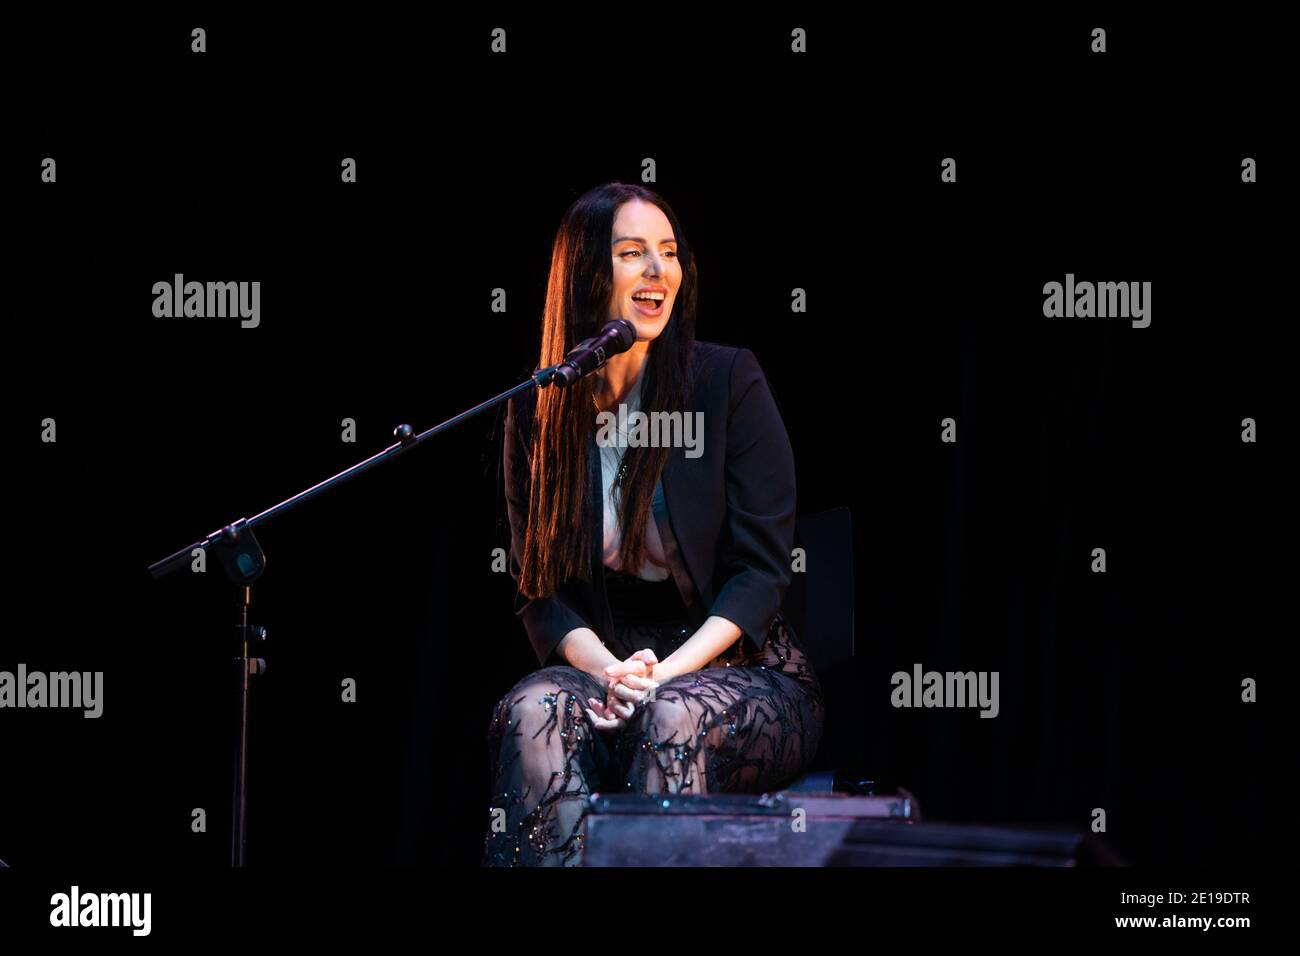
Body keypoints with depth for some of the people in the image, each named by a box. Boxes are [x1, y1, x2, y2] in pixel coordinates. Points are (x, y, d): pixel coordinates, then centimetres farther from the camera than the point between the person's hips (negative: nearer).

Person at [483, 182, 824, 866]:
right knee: (535, 710, -30)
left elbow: (760, 569, -5)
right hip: (605, 670, 2)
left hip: (744, 674, -2)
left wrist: (668, 673, -19)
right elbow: (540, 589, 5)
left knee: (673, 715, -35)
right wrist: (609, 671, -16)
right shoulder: (536, 411, 6)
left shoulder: (728, 381, -2)